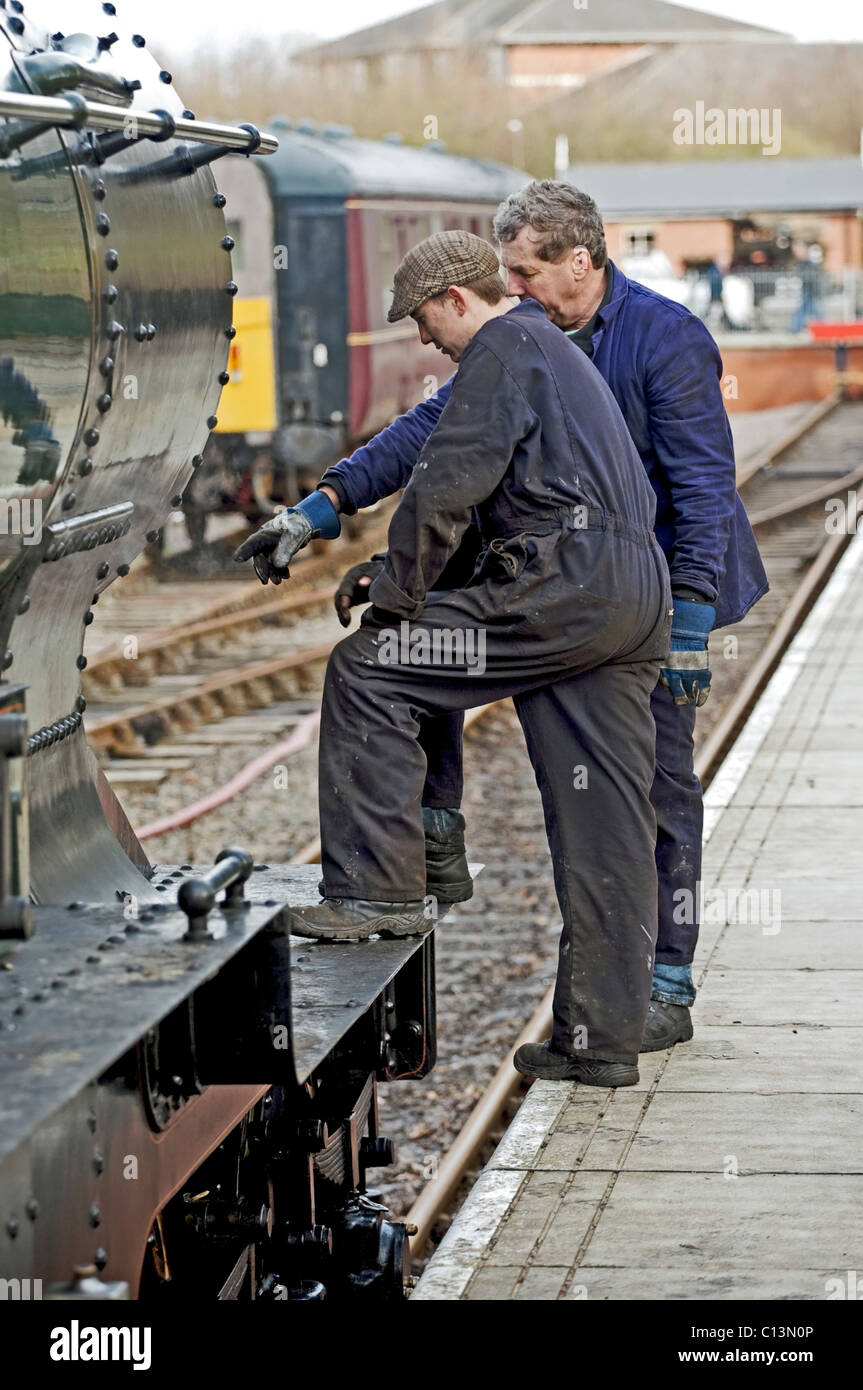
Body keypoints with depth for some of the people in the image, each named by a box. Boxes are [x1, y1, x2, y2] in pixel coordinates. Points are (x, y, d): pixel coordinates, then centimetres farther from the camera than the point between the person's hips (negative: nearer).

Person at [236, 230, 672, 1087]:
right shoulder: (560, 355, 32)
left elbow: (449, 481, -11)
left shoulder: (504, 350, 0)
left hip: (565, 587, -10)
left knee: (366, 672, -4)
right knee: (604, 826, 7)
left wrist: (394, 598, -3)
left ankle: (378, 888, -7)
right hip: (637, 600, 10)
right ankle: (603, 1037, 9)